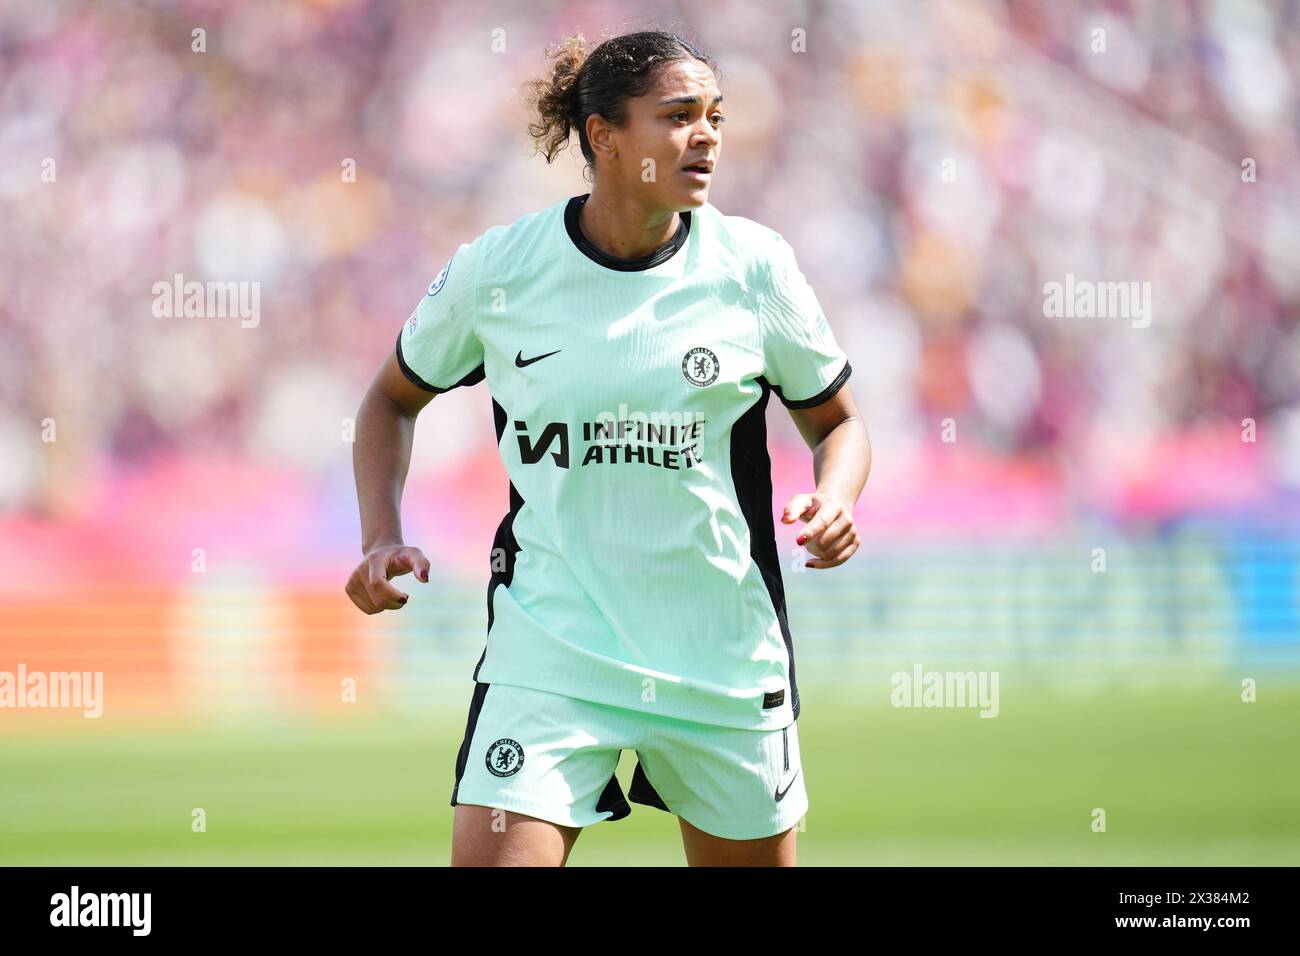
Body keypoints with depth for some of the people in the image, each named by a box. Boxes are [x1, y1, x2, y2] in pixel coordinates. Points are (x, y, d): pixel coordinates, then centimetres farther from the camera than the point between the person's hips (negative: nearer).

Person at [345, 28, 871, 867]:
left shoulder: (753, 265, -2)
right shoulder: (496, 269, -3)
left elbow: (836, 422, 11)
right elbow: (395, 396, 15)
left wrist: (834, 503, -11)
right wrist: (383, 542, 0)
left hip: (723, 656, 2)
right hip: (550, 650, -2)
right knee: (494, 858, -16)